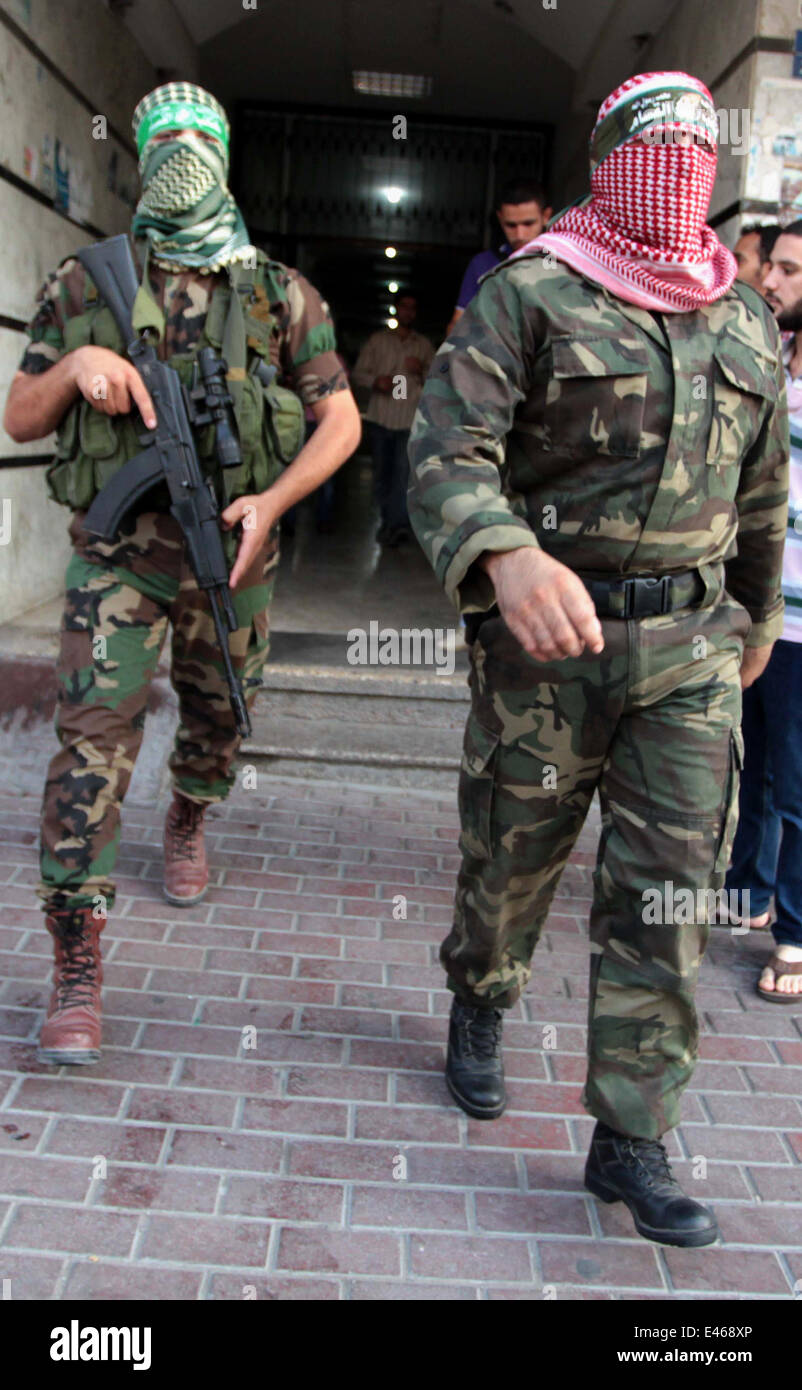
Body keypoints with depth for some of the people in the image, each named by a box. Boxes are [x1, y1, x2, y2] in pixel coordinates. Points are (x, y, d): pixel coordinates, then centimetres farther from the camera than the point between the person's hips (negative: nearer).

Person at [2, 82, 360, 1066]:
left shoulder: (281, 296, 3)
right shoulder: (84, 285, 4)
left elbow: (341, 420, 3)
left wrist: (271, 500, -13)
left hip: (231, 553, 2)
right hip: (118, 552, -1)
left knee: (217, 723, 16)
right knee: (92, 740, -11)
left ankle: (187, 826, 50)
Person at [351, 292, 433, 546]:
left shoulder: (424, 345, 15)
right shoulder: (377, 339, 14)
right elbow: (358, 373, 10)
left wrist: (422, 370, -6)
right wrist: (375, 380, -11)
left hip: (409, 419, -1)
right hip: (381, 417, 1)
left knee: (403, 472, -16)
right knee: (381, 472, 6)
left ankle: (398, 524, -22)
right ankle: (387, 521, 18)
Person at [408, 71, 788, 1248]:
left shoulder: (747, 324, 13)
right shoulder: (528, 296, -4)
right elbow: (447, 452, -17)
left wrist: (759, 615, 28)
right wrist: (507, 556, -37)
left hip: (690, 646, 4)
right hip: (546, 631, -3)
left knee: (670, 894, -1)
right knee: (512, 857, 12)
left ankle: (630, 1142, 12)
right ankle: (479, 1010, 43)